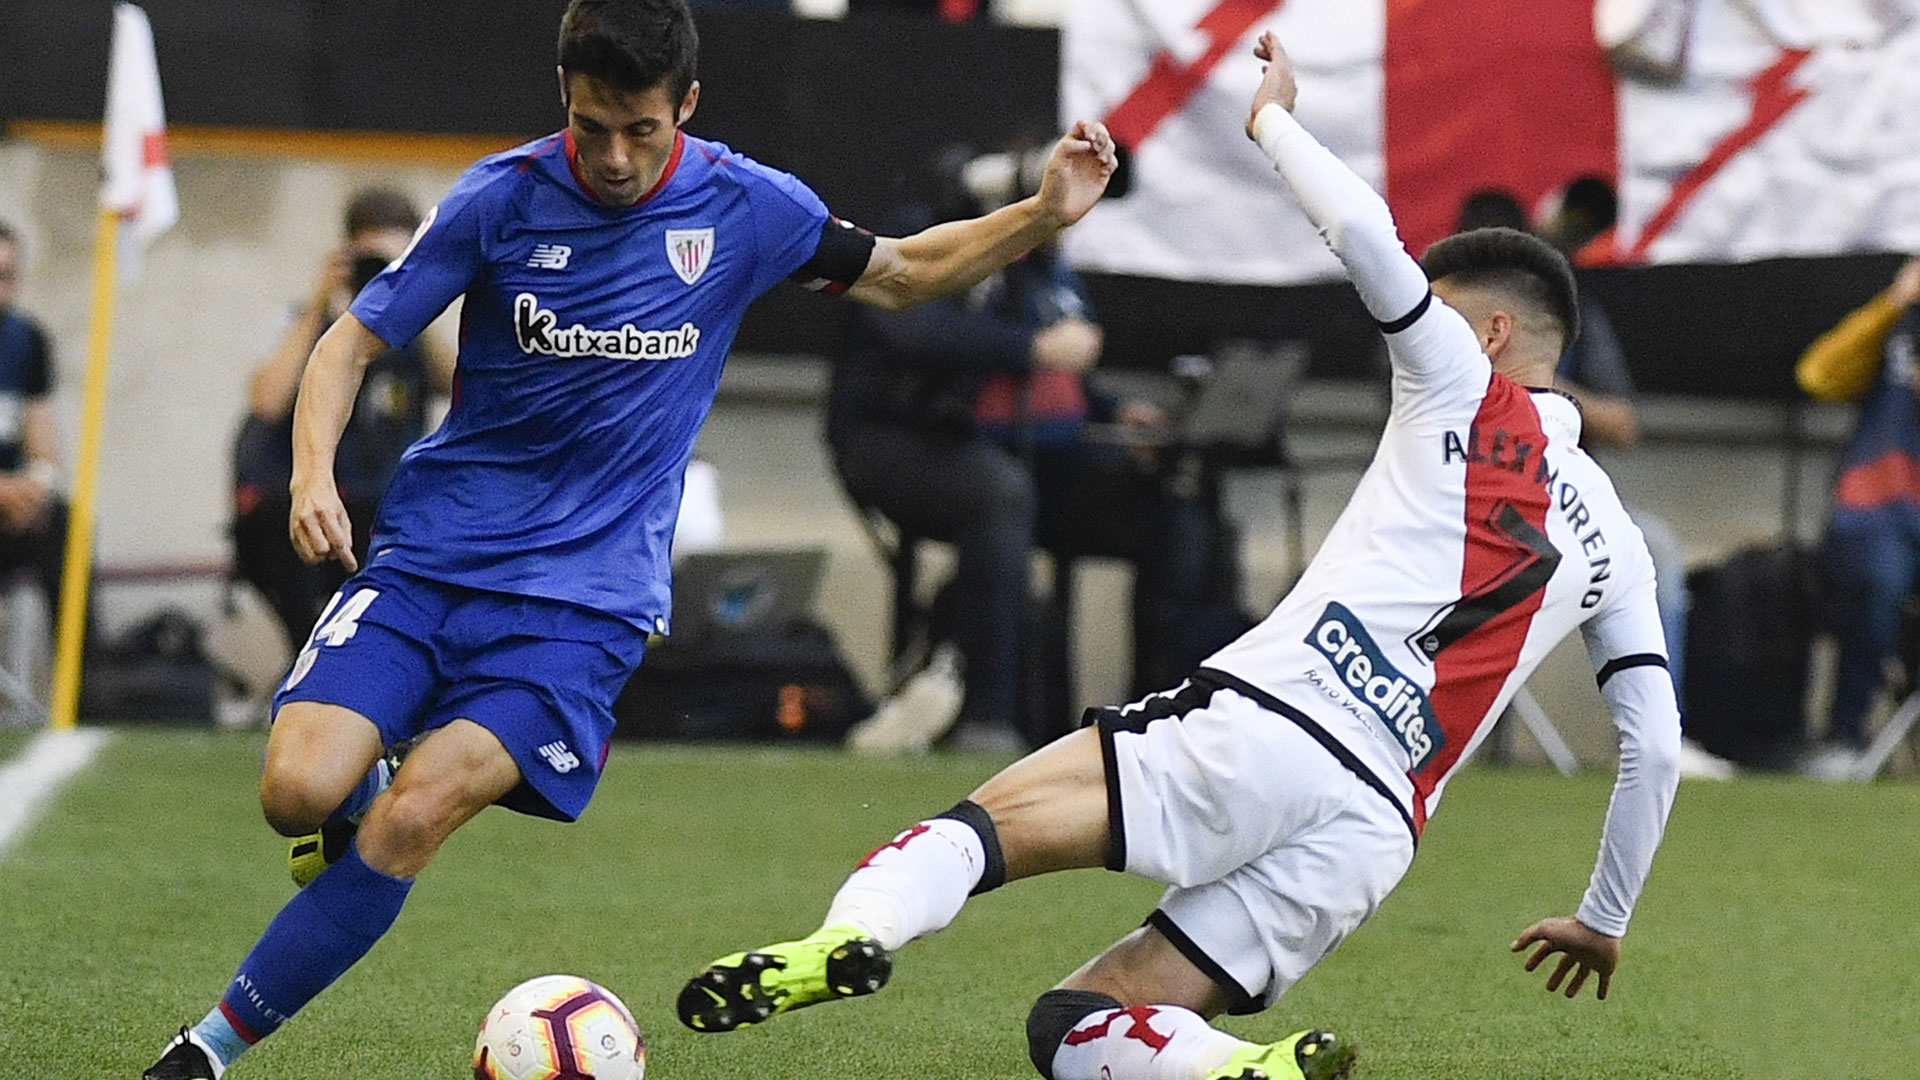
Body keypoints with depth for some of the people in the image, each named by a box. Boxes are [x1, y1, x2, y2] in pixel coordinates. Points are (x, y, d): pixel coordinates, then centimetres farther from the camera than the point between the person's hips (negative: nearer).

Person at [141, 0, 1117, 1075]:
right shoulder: (503, 198, -4)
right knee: (302, 792, -20)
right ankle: (366, 783, 18)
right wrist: (314, 474, -17)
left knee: (411, 821, -21)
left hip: (584, 596, -1)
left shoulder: (745, 208, -1)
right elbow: (353, 343, 1)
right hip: (427, 553, 1)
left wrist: (1045, 215, -1)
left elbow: (901, 272, 16)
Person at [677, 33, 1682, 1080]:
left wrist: (1273, 118, 18)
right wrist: (1605, 919, 36)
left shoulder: (1465, 385, 11)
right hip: (1373, 837, 5)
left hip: (1258, 729, -5)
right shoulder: (1614, 539, 25)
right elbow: (1654, 742, 25)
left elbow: (1364, 232, -1)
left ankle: (854, 929, -34)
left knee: (984, 823, -3)